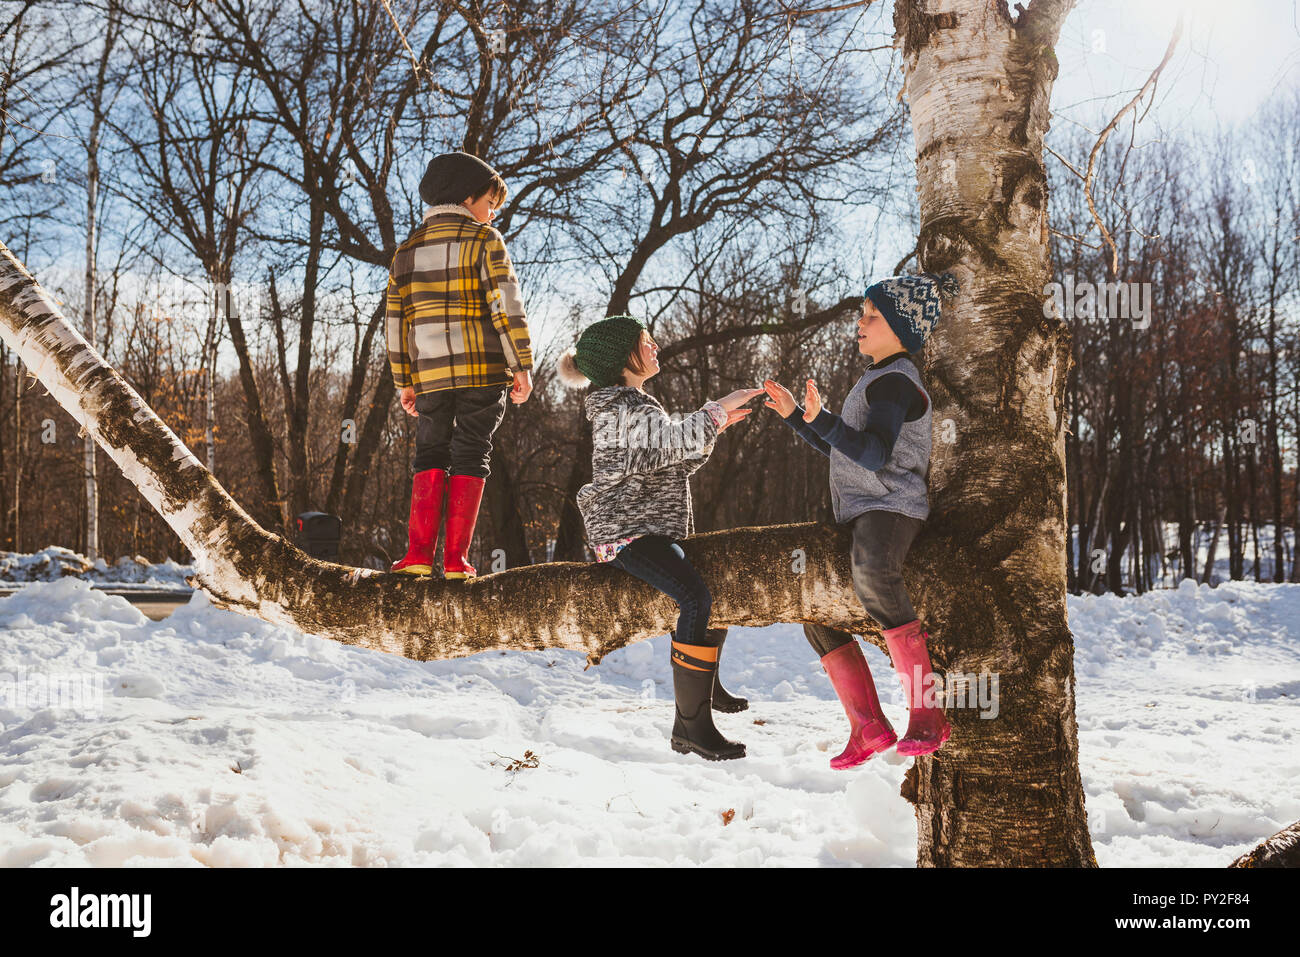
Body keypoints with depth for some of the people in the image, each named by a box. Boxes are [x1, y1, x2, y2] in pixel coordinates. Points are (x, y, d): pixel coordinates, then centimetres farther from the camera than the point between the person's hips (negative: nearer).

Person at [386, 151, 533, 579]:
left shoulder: (408, 250, 14)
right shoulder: (484, 240, 0)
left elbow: (397, 319, 12)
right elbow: (506, 304, -10)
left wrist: (403, 381, 14)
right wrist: (522, 366, -7)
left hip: (430, 375, 3)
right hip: (483, 370, -3)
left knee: (430, 454, 12)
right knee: (470, 456, 3)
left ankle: (419, 551, -2)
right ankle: (456, 557, -1)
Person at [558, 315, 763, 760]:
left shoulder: (636, 404, 23)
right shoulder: (620, 409, -11)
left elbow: (679, 461, 24)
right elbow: (675, 439, -26)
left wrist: (712, 426, 13)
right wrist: (717, 410, -17)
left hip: (652, 528, 11)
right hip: (626, 531, -11)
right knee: (697, 598, -28)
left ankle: (703, 683, 38)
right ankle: (690, 723, -29)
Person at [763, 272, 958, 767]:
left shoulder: (895, 380, -10)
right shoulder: (880, 380, 24)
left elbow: (875, 454, -26)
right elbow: (842, 449, 31)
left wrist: (820, 419, -35)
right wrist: (793, 414, 26)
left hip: (892, 506, -11)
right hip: (862, 512, 11)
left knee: (870, 570, -41)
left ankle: (927, 712, -37)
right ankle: (869, 726, 11)